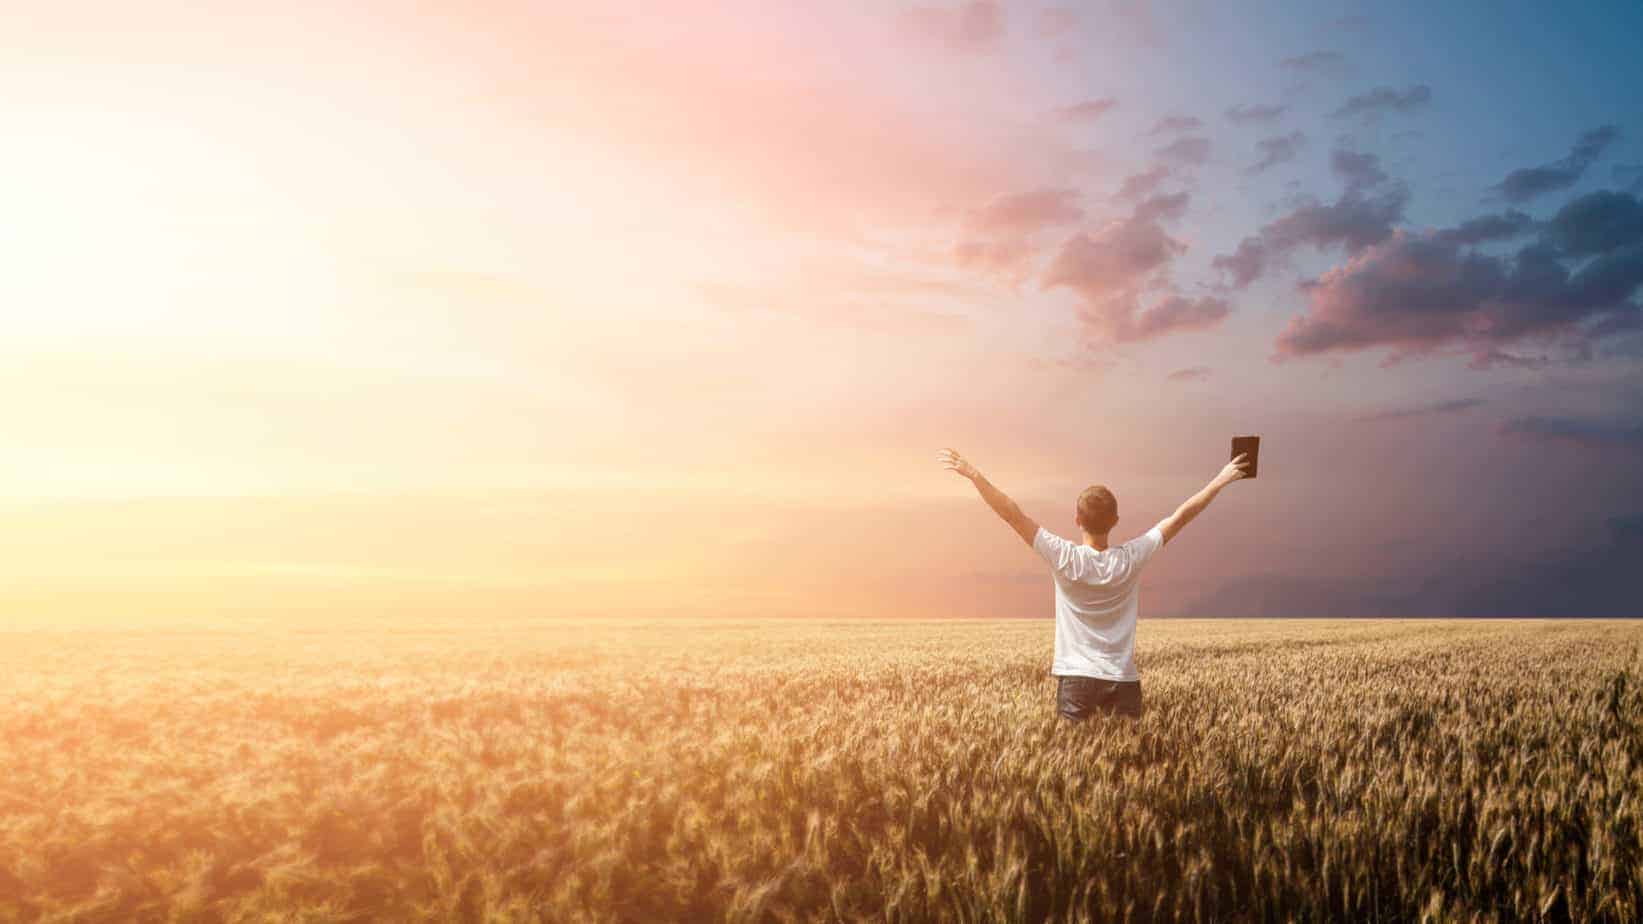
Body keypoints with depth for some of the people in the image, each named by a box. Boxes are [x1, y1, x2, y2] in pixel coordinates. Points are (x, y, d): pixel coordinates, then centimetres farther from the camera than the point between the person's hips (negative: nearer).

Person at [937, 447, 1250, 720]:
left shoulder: (1065, 558, -12)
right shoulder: (1131, 559, -6)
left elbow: (1013, 514, -13)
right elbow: (1180, 516, 3)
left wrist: (973, 474, -9)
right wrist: (1221, 481, 12)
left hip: (1076, 678, -2)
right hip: (1124, 679, 2)